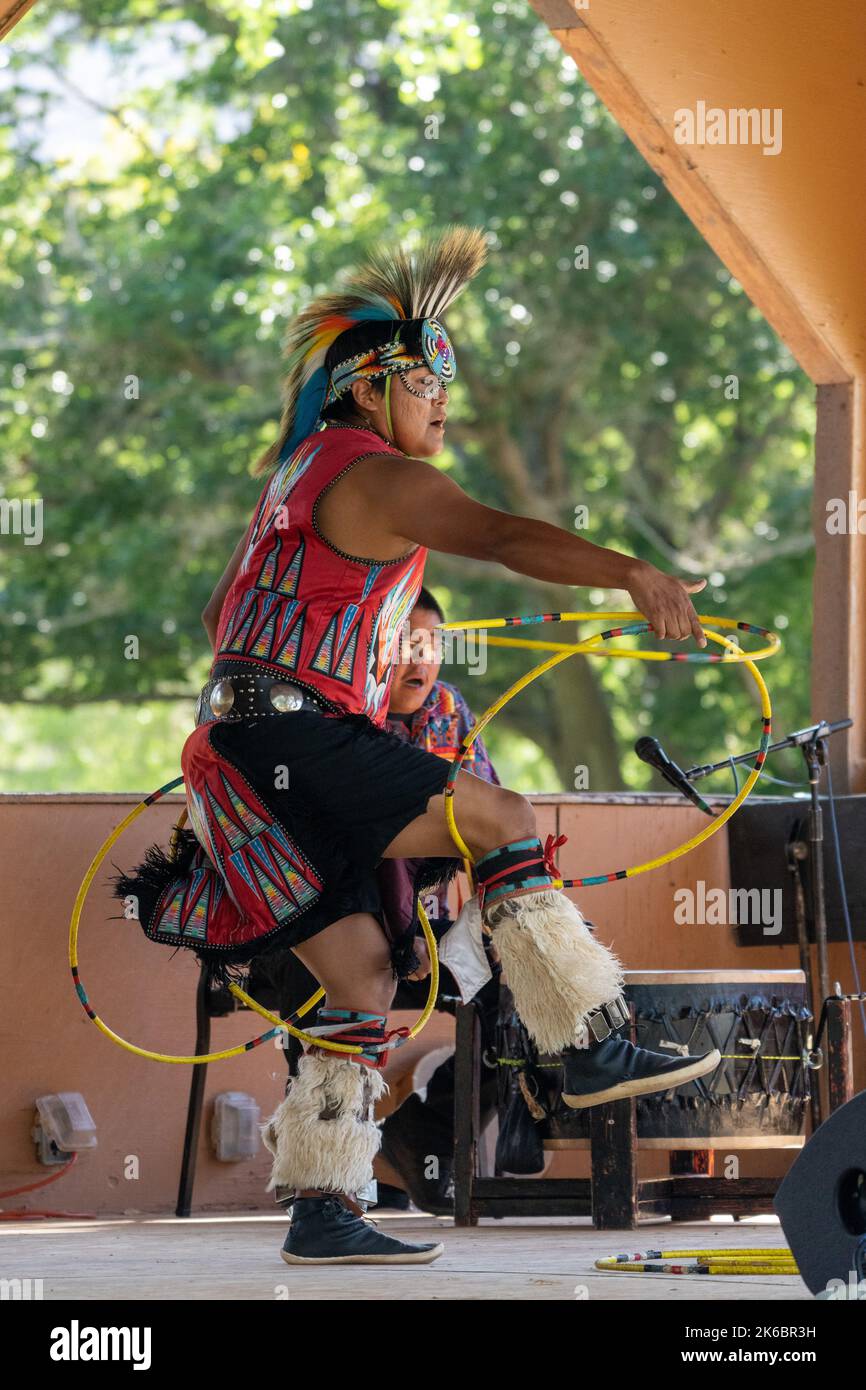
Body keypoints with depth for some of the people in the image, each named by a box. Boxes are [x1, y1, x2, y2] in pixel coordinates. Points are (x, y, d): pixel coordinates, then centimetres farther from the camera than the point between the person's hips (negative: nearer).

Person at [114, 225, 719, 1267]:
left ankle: (322, 1211, 5)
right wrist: (633, 575, -36)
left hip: (240, 751, 10)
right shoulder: (381, 478, -8)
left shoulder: (297, 469, 24)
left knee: (363, 970, 7)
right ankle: (592, 1049, -17)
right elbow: (505, 538, -25)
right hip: (300, 739, -10)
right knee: (501, 820, -15)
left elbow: (220, 614, 33)